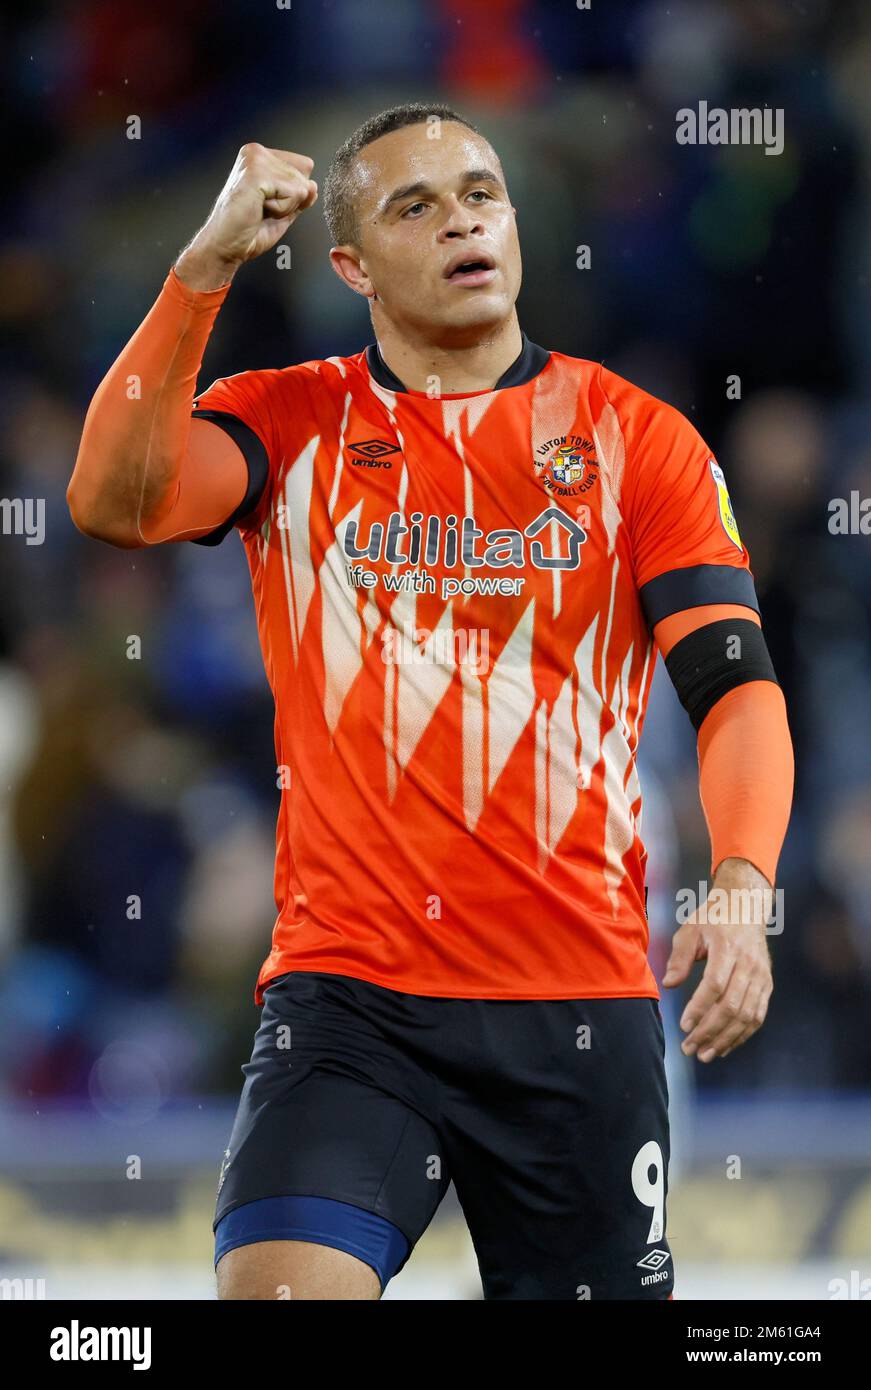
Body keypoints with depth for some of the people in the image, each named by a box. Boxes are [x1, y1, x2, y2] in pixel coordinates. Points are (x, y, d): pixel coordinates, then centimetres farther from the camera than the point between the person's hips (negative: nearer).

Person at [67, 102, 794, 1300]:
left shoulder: (637, 437, 6)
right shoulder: (290, 425, 7)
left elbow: (737, 684, -3)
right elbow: (114, 501, -11)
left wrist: (741, 886, -21)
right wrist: (209, 262, -16)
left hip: (581, 1002, 1)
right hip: (346, 989, -1)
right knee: (276, 1288, -21)